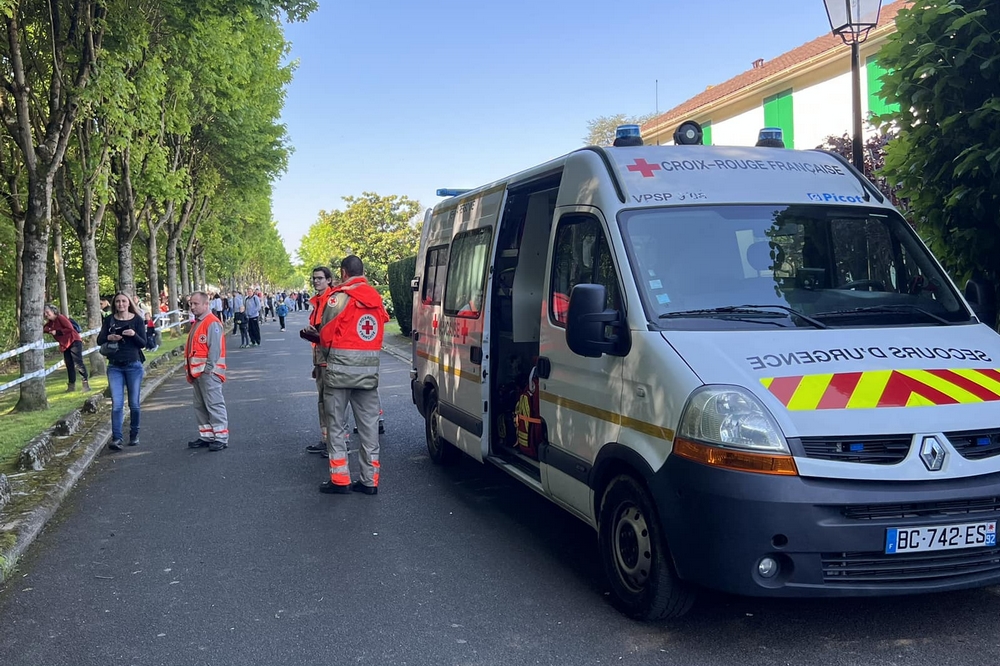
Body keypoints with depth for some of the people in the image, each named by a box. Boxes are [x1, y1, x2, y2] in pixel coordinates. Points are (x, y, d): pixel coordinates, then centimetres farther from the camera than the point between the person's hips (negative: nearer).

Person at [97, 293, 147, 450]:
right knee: (117, 404, -7)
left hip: (133, 366, -1)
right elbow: (99, 340, 2)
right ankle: (116, 438, -9)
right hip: (115, 367, 1)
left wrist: (134, 334, -22)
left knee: (134, 403, 7)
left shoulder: (137, 320, 0)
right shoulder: (109, 320, 5)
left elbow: (143, 343, -3)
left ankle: (134, 435, 20)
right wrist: (109, 337, -19)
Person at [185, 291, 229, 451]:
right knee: (200, 406, 14)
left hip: (208, 372, -10)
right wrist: (191, 371, 16)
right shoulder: (196, 323, 17)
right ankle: (206, 436, 22)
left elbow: (215, 348, -19)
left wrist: (208, 368, -19)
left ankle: (221, 438, -3)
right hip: (197, 372, 10)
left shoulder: (212, 323, -13)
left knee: (214, 405, -7)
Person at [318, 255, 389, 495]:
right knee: (369, 426, 10)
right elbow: (378, 333, 8)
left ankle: (340, 479, 7)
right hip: (369, 371, 5)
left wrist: (327, 354, 11)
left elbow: (326, 335, -7)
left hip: (340, 370, -5)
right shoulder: (377, 299, 9)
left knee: (337, 426, 6)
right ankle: (370, 480, 14)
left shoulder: (340, 297, -9)